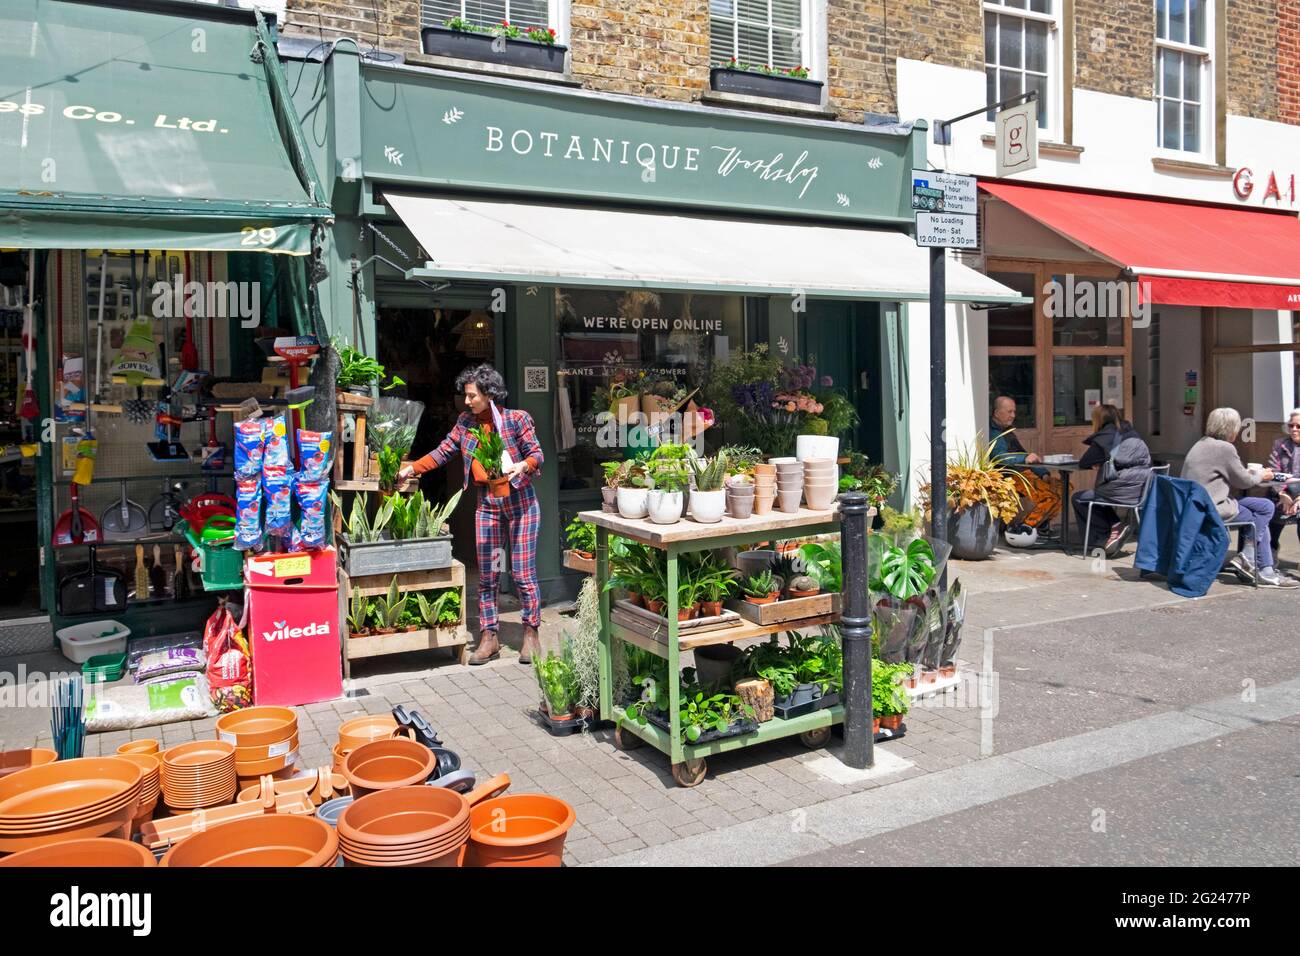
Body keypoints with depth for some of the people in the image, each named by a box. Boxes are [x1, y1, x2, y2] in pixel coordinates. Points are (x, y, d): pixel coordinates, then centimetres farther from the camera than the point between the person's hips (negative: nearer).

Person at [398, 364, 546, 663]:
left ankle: (531, 634, 11)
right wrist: (412, 468, 1)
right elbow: (443, 451, 10)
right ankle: (489, 638, 14)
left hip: (520, 501, -4)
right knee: (487, 575, 5)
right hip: (487, 503, 5)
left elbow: (536, 454, -6)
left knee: (523, 573, -3)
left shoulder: (516, 419, -7)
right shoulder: (466, 421, 7)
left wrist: (522, 466, -26)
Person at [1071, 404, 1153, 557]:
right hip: (1142, 490, 8)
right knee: (1095, 493, 28)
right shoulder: (1133, 433, 15)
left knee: (1079, 498, 11)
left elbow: (1082, 464, 1)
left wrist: (1098, 462, 22)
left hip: (1123, 491, -8)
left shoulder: (1104, 437, -4)